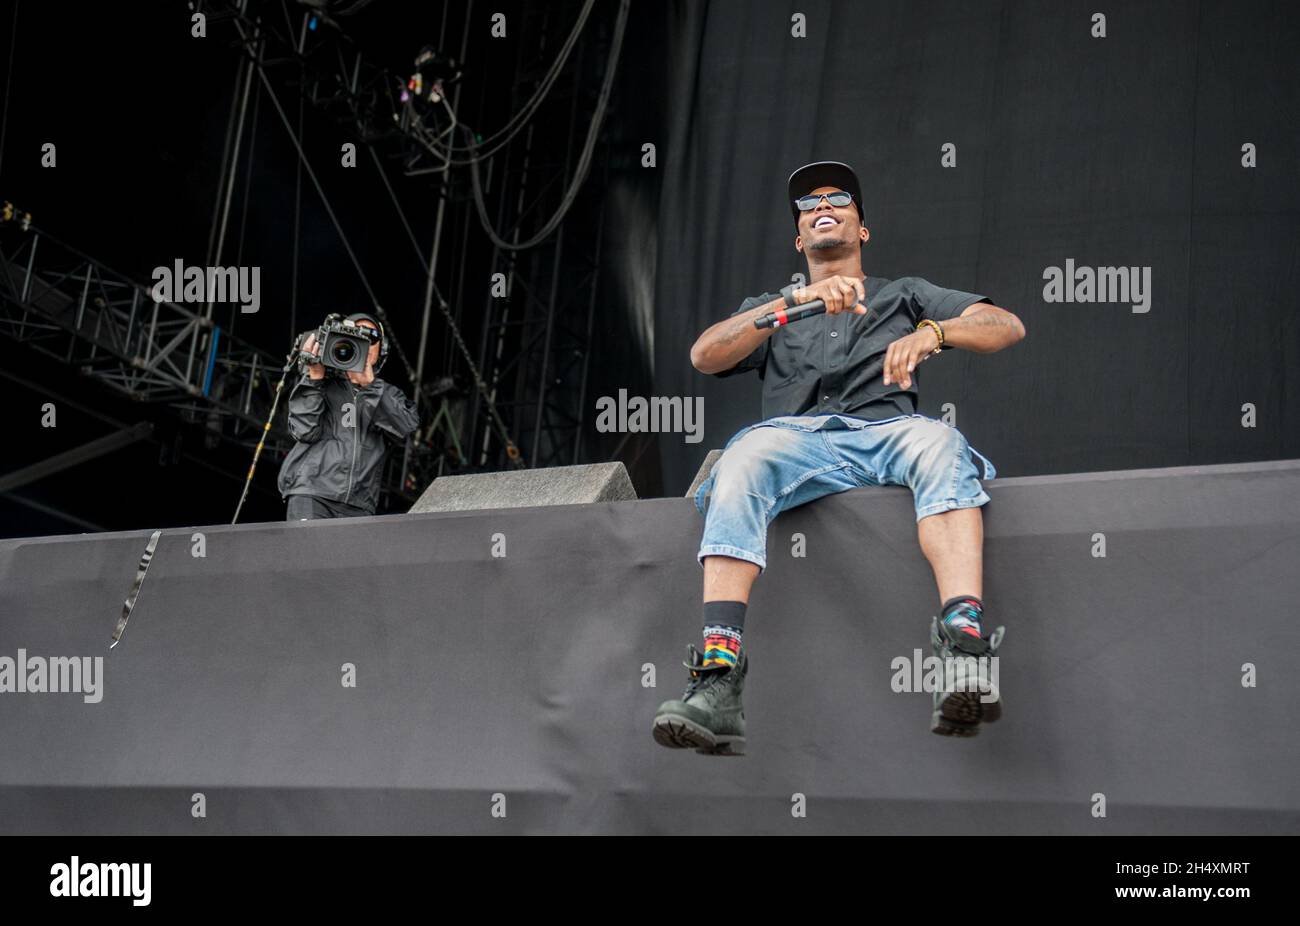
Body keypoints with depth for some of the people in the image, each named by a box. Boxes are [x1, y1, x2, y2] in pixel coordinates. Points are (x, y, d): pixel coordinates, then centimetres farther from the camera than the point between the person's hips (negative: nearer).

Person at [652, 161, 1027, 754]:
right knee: (745, 458, -35)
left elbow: (1007, 327, 18)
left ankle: (966, 652, -54)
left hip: (886, 432, 0)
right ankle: (717, 684, -49)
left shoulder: (905, 296, 33)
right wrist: (796, 303, -2)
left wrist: (931, 333, -5)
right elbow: (704, 356, 12)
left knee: (938, 442, -36)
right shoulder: (770, 309, 35)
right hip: (796, 436, 1)